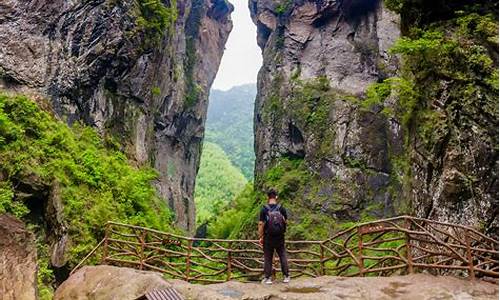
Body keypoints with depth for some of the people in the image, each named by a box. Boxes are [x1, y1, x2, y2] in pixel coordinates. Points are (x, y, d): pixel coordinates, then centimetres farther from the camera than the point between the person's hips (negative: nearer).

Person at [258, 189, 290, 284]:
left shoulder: (264, 209, -9)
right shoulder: (282, 209, -3)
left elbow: (261, 224, -10)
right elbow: (285, 222, 1)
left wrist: (260, 237, -4)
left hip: (268, 237, -1)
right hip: (280, 237, 1)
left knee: (268, 258, 7)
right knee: (283, 256, 12)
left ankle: (267, 278, 12)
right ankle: (286, 276, 16)